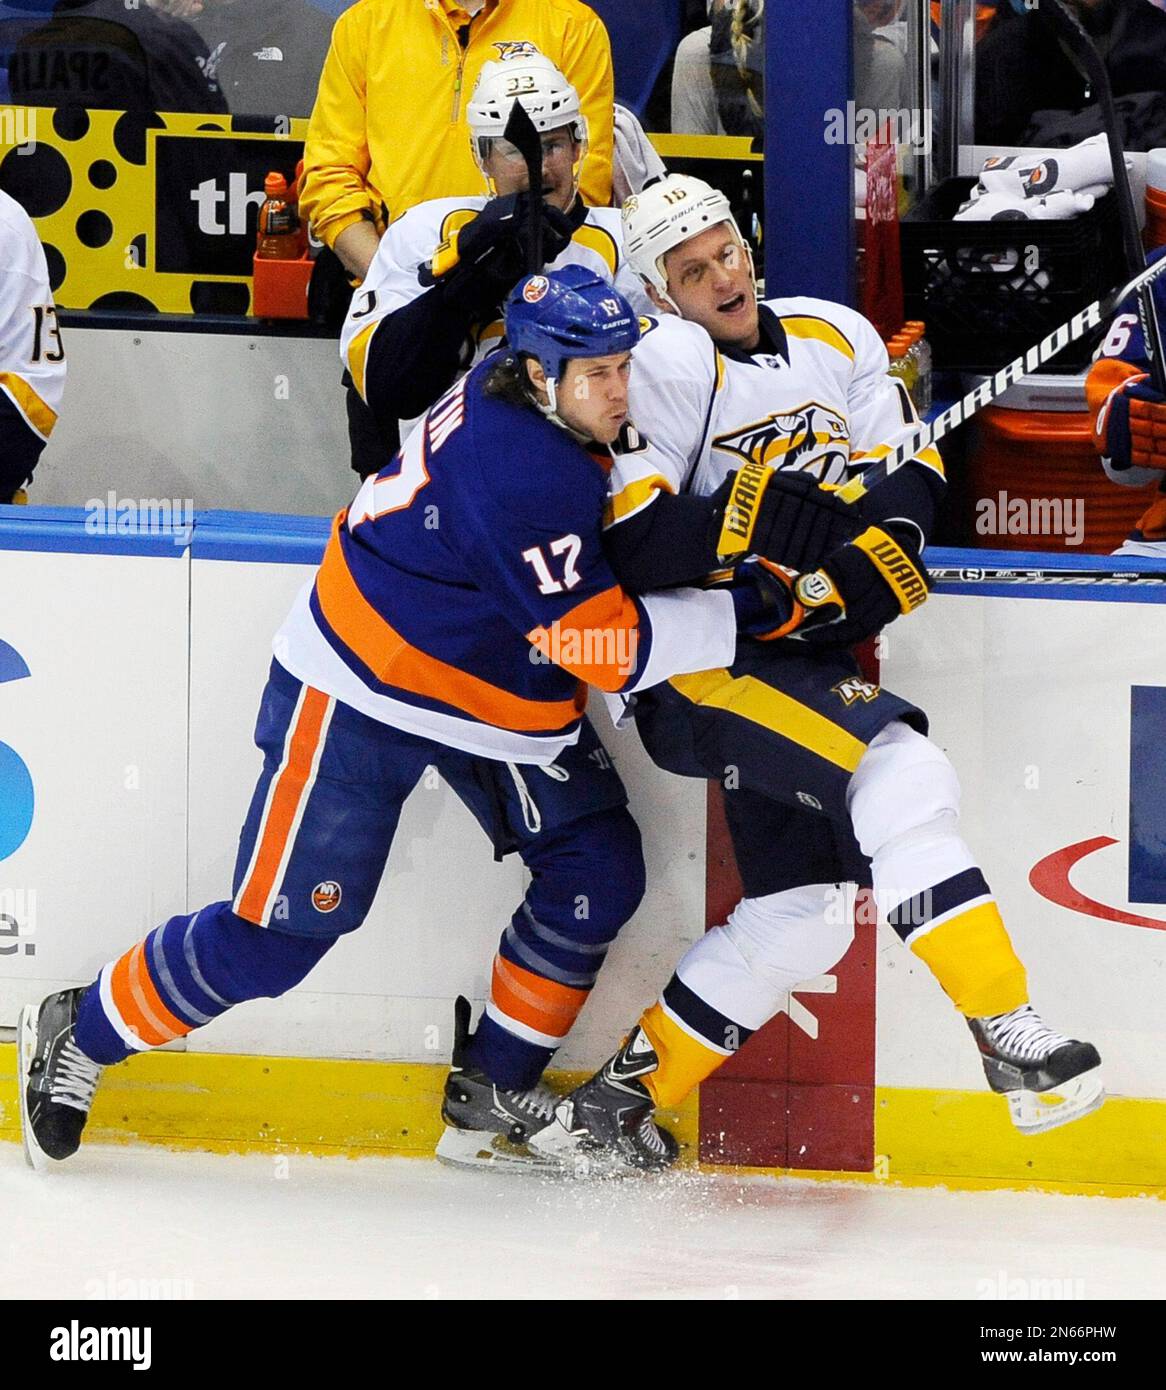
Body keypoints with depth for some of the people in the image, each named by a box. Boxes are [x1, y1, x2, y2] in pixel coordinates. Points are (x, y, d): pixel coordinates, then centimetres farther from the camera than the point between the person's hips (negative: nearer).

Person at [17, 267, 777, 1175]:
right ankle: (80, 1036, 13)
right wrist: (744, 615, -26)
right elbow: (600, 647, -28)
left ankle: (494, 1098, 12)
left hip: (503, 698, 10)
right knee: (276, 934, -8)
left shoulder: (527, 394, -4)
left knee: (598, 873, 1)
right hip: (363, 697, -10)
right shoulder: (523, 473, -31)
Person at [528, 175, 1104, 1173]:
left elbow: (906, 474, 5)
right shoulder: (671, 363, -9)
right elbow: (633, 548, -17)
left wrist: (875, 555, -16)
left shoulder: (838, 341, 11)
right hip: (699, 664, -8)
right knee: (902, 778, -26)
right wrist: (767, 521, -28)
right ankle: (1009, 1035, -28)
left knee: (801, 909, 7)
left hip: (798, 658, 8)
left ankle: (618, 1103, 16)